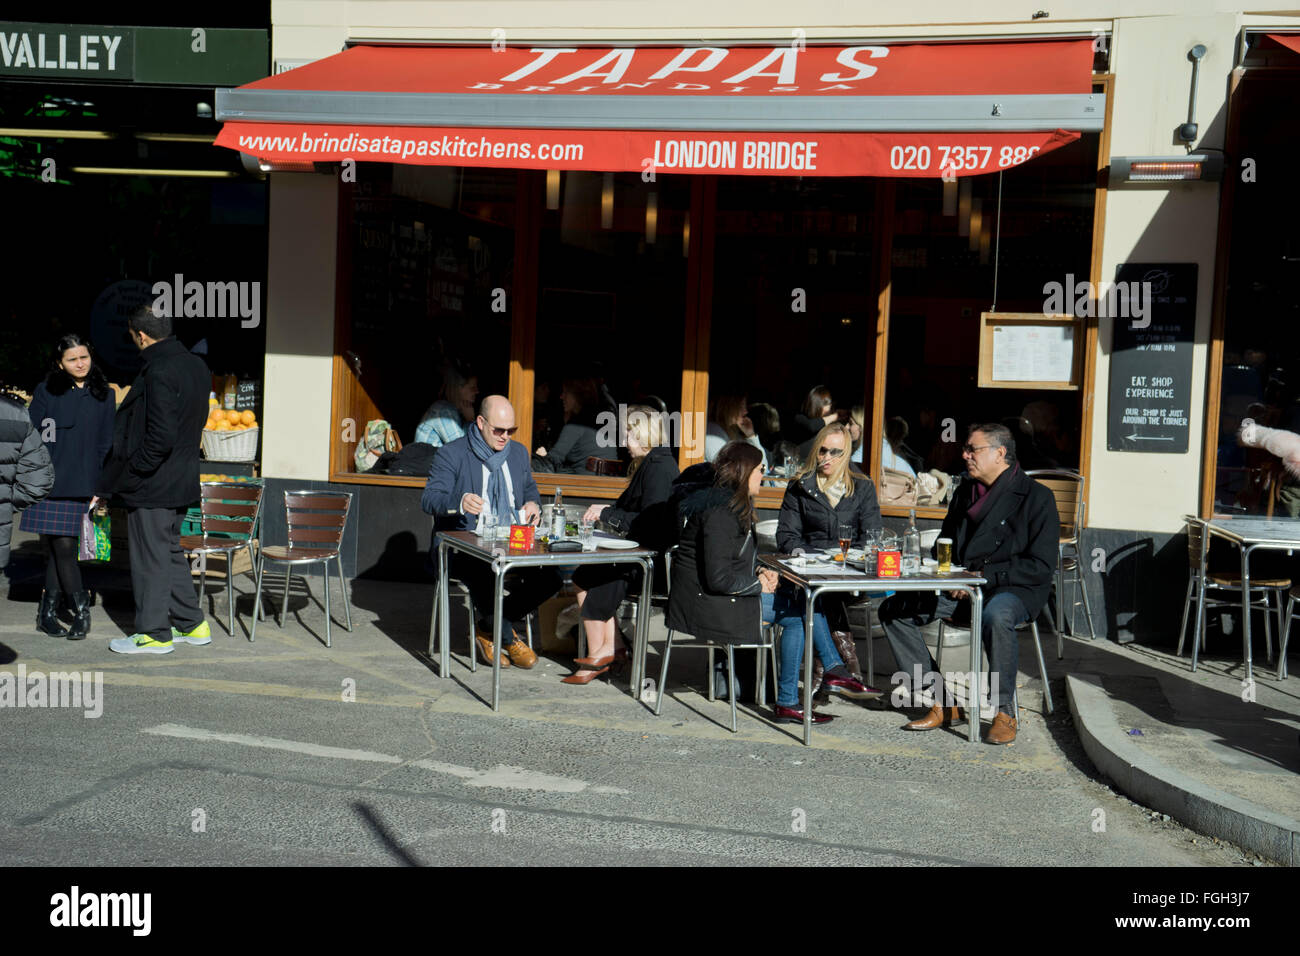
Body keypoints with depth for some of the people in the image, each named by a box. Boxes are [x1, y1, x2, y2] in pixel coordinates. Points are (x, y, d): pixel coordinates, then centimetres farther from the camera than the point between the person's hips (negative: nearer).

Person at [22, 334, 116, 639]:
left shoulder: (103, 395, 9)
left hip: (82, 486, 1)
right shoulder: (46, 391, 6)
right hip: (49, 483, 0)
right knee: (61, 547, -4)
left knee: (62, 548, -1)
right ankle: (81, 611, 5)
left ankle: (47, 614, 8)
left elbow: (106, 444, 9)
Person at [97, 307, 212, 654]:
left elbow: (160, 438, -26)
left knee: (150, 557, 2)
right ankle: (192, 625, 25)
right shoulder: (195, 365, 7)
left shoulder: (158, 372, -21)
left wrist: (129, 474, -15)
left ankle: (154, 634, 12)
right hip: (182, 480, 9)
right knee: (170, 552, 19)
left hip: (153, 484, -9)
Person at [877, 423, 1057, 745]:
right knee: (893, 610, -11)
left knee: (996, 616, -41)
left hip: (1014, 588, -7)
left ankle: (1004, 712, -23)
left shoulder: (1036, 497, -6)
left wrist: (981, 574, -18)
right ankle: (942, 703, -10)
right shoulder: (966, 491, 16)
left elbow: (1041, 567, -12)